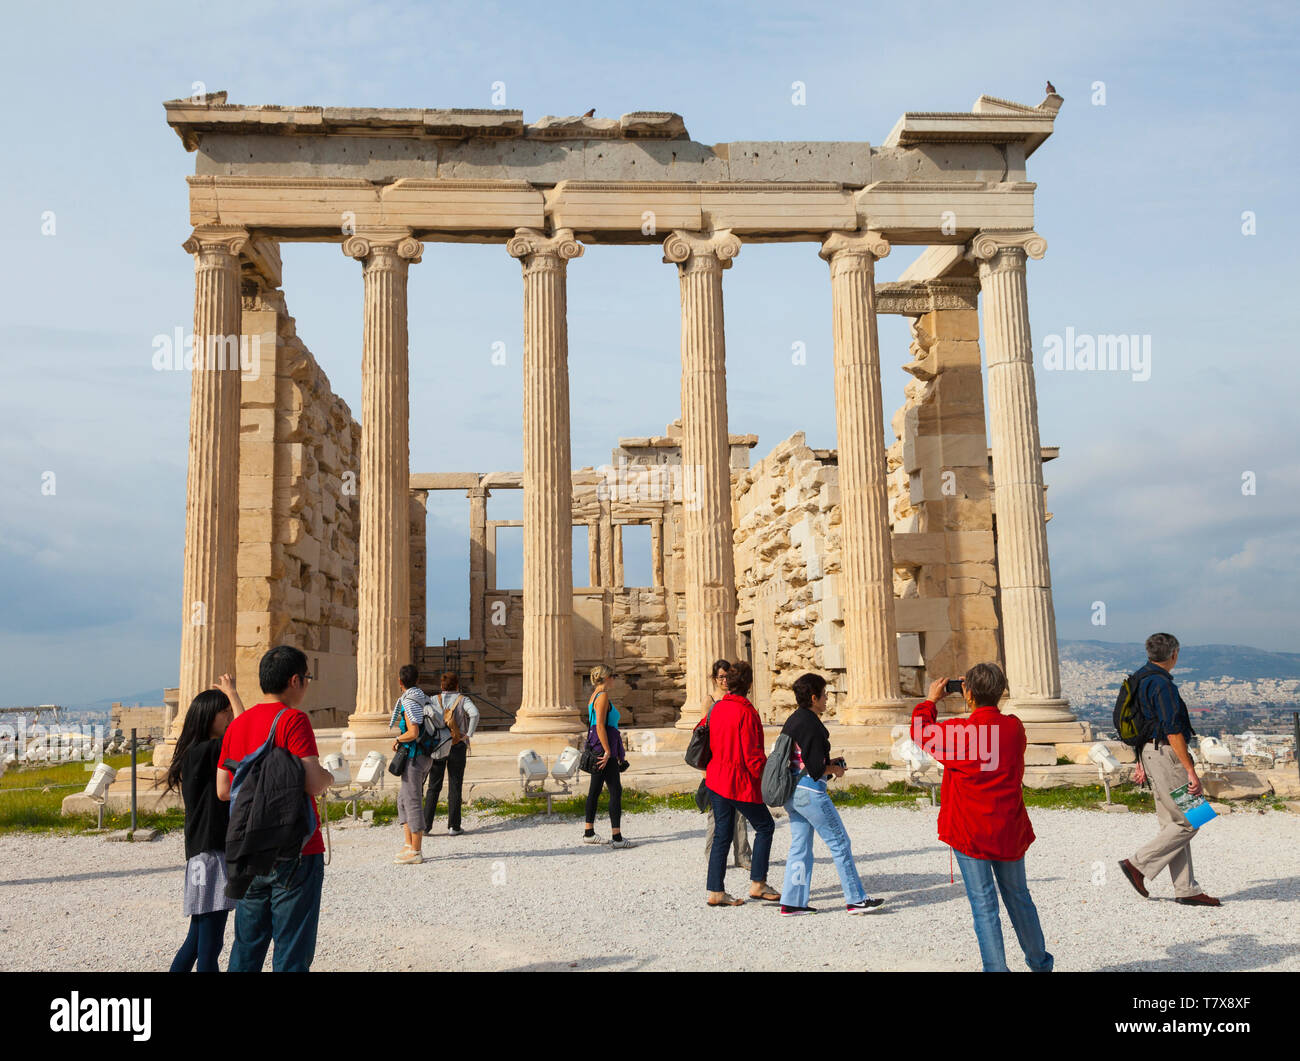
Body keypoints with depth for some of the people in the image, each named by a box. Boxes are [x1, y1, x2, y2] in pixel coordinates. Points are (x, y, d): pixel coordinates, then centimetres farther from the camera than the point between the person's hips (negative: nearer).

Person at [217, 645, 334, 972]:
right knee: (292, 952, 1)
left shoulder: (237, 725, 8)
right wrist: (328, 777, 0)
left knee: (246, 948, 17)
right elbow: (313, 783, -21)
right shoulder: (293, 719, -14)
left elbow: (223, 790, 10)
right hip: (295, 852, -7)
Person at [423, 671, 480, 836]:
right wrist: (468, 734, -11)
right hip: (457, 748, -1)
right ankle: (453, 826, 8)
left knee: (434, 787, 9)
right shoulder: (462, 699, -2)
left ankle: (426, 826, 4)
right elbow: (474, 713, -20)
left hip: (437, 747, 2)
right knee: (455, 786, 7)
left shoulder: (435, 700, 3)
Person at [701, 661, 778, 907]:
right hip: (740, 781, -7)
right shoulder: (745, 712, -18)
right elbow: (752, 753, -18)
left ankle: (716, 891, 11)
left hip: (716, 779, 8)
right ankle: (757, 884, 11)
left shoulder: (717, 708, 5)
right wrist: (766, 774, -7)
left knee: (722, 834, 11)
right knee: (765, 826, 10)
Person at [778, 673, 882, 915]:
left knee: (800, 845, 13)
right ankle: (856, 899, 9)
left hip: (790, 792, 9)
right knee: (840, 842, 2)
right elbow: (816, 769, -20)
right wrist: (834, 769, -1)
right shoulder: (812, 725, -18)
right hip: (810, 792, -9)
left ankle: (792, 901, 13)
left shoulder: (792, 721, 10)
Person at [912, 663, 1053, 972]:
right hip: (1009, 831, 4)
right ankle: (1040, 962, 34)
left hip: (970, 833, -4)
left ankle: (996, 968, 1)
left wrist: (931, 700, 18)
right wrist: (980, 700, 20)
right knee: (1018, 897, 20)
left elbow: (921, 732, 4)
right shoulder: (1014, 727, -4)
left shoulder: (957, 732, -16)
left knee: (983, 904, 1)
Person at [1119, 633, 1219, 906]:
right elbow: (1173, 731, -20)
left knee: (1173, 823, 11)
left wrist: (1142, 763, 24)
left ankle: (1186, 889, 14)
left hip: (1150, 752, 10)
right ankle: (1138, 864, -2)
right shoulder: (1162, 684, -17)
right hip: (1167, 754, -10)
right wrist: (1191, 771, -19)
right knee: (1188, 822, -3)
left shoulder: (1141, 679, 14)